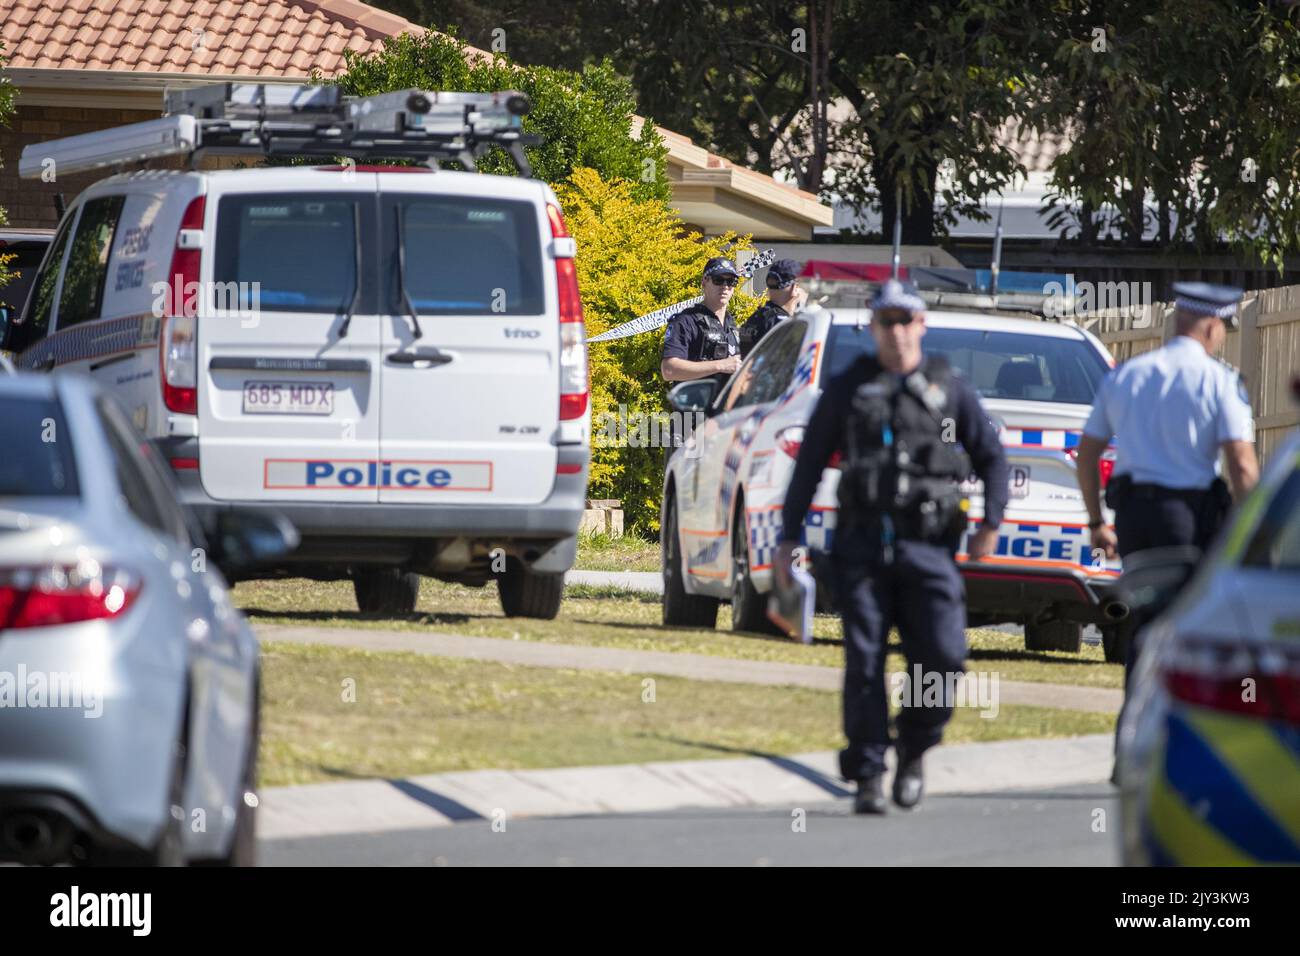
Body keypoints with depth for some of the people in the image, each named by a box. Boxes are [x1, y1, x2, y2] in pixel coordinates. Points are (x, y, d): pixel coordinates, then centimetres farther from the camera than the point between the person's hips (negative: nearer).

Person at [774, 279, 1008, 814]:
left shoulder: (949, 390, 11)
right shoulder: (848, 390, 11)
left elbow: (992, 456, 14)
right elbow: (809, 465, 12)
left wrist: (991, 522, -1)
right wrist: (788, 538, 6)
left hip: (928, 547, 0)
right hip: (862, 545, 0)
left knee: (943, 658, -10)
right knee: (865, 662, -5)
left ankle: (913, 752, 14)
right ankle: (868, 778, 0)